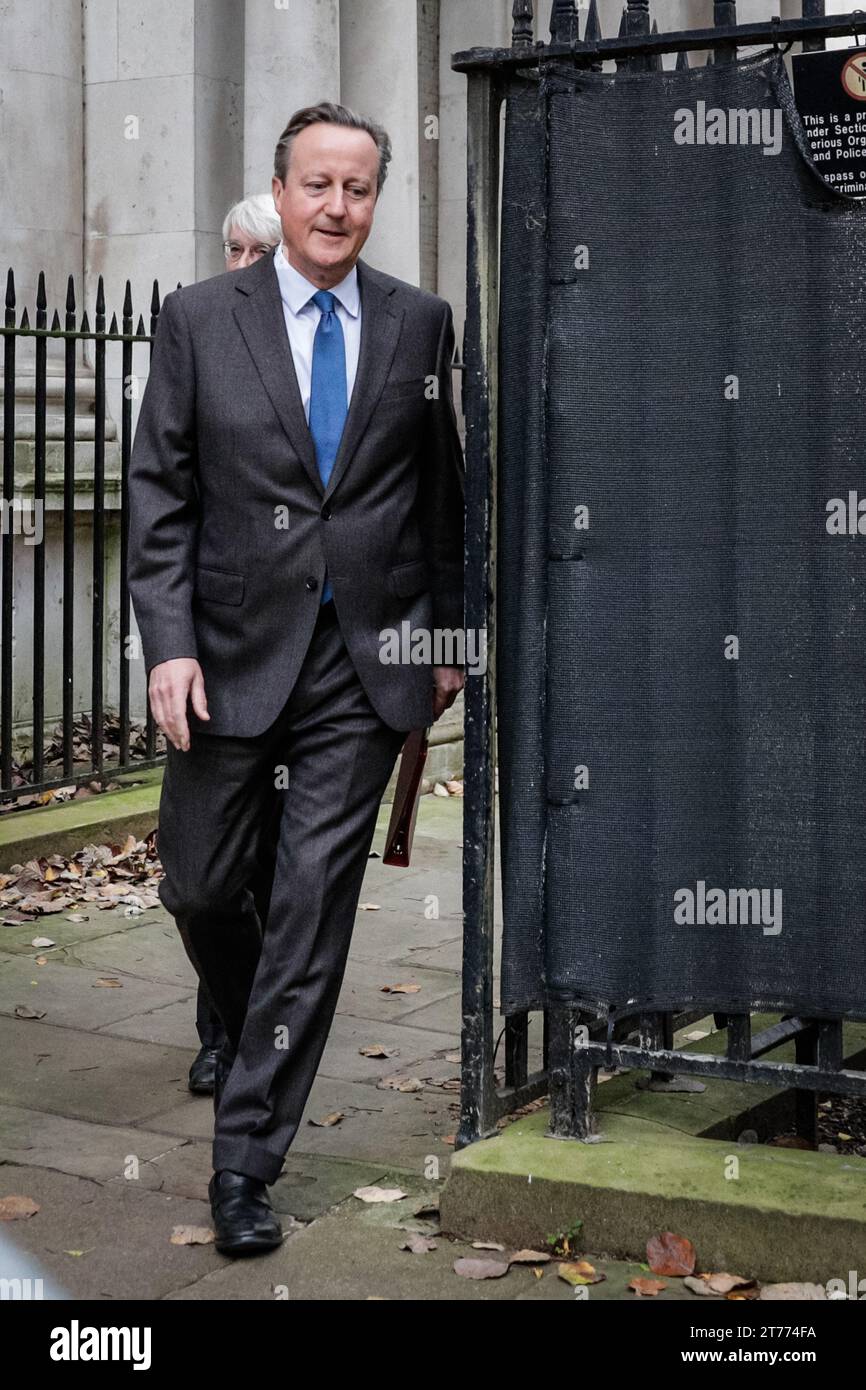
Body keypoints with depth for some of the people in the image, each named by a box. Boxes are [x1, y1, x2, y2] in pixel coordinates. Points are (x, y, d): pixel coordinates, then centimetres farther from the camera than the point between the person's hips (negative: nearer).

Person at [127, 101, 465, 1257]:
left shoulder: (419, 324, 5)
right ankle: (254, 1030, 42)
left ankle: (247, 1159, 7)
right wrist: (168, 643, -10)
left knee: (315, 901, -2)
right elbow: (160, 494, -1)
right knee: (200, 886, 8)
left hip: (368, 660, 0)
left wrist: (448, 635, 11)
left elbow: (441, 490, 12)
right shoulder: (199, 319, 1)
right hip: (236, 652, 0)